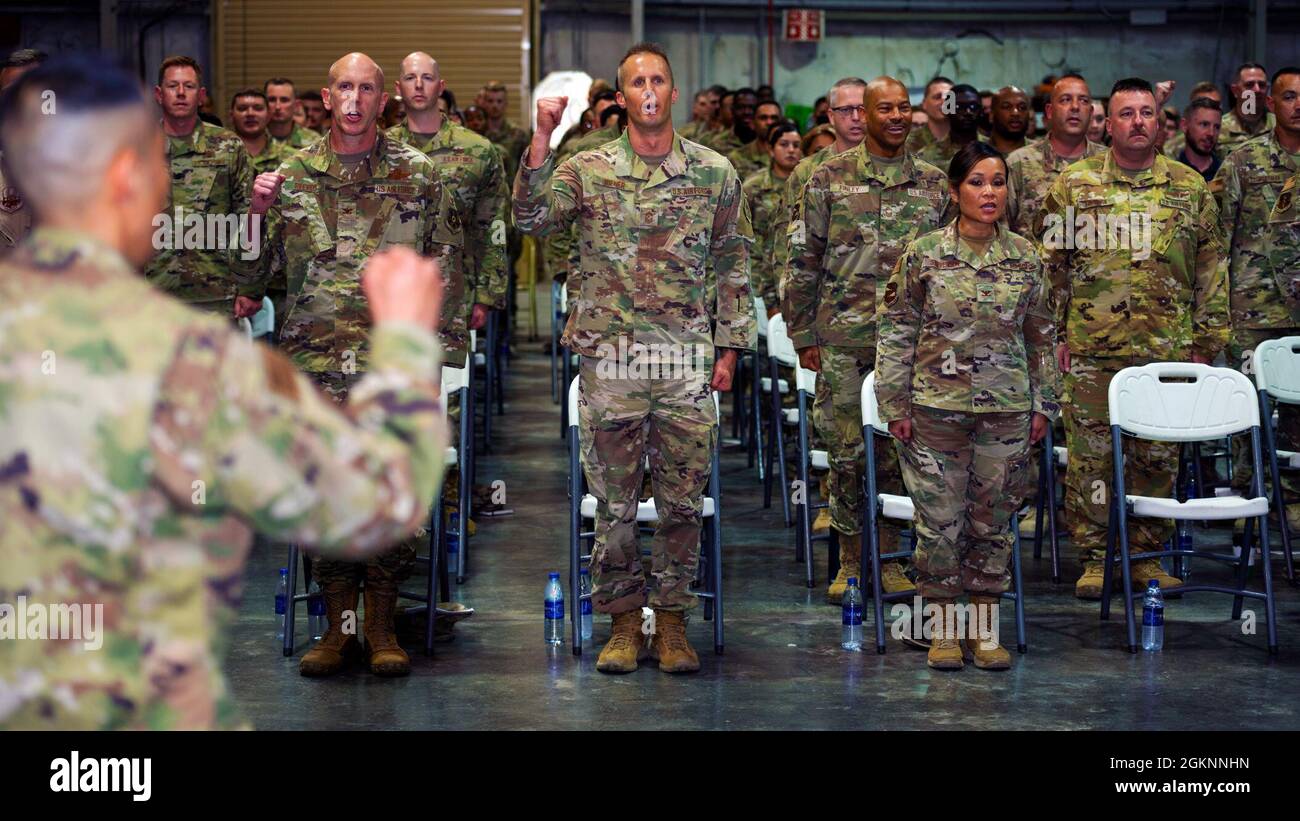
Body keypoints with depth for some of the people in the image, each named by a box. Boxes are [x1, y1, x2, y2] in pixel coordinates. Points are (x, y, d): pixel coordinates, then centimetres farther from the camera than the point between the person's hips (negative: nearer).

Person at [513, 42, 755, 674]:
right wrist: (543, 138, -19)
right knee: (613, 501, 5)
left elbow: (733, 266, 9)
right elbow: (531, 218, -11)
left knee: (683, 500, 5)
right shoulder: (588, 170, 3)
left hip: (688, 362, 1)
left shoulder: (715, 172, 6)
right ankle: (622, 621, 17)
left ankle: (672, 620, 17)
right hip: (610, 359, -1)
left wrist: (729, 349, 5)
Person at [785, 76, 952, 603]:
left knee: (897, 451, 6)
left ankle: (888, 557, 17)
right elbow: (803, 263, 2)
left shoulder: (935, 185, 8)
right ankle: (850, 561, 14)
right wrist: (804, 336, -1)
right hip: (843, 342, -1)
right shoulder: (829, 179, 1)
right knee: (846, 452, 2)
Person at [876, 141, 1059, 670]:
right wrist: (895, 405, -2)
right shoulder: (923, 255, -3)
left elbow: (1041, 335, 12)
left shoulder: (1025, 257, 4)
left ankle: (986, 629, 18)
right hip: (937, 407, -2)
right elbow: (895, 332, 1)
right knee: (939, 517, 2)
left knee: (995, 518, 7)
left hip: (1007, 408, 2)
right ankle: (943, 628, 15)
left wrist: (1044, 403, 10)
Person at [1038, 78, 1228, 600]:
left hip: (1168, 351, 2)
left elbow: (1210, 272, 10)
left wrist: (1206, 342, 6)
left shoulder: (1190, 189, 8)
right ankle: (1093, 559, 10)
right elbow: (1050, 265, 7)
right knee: (1090, 457, 0)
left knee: (1159, 457, 7)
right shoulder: (1073, 185, 4)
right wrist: (1054, 335, 2)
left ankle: (1146, 556, 18)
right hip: (1091, 351, -1)